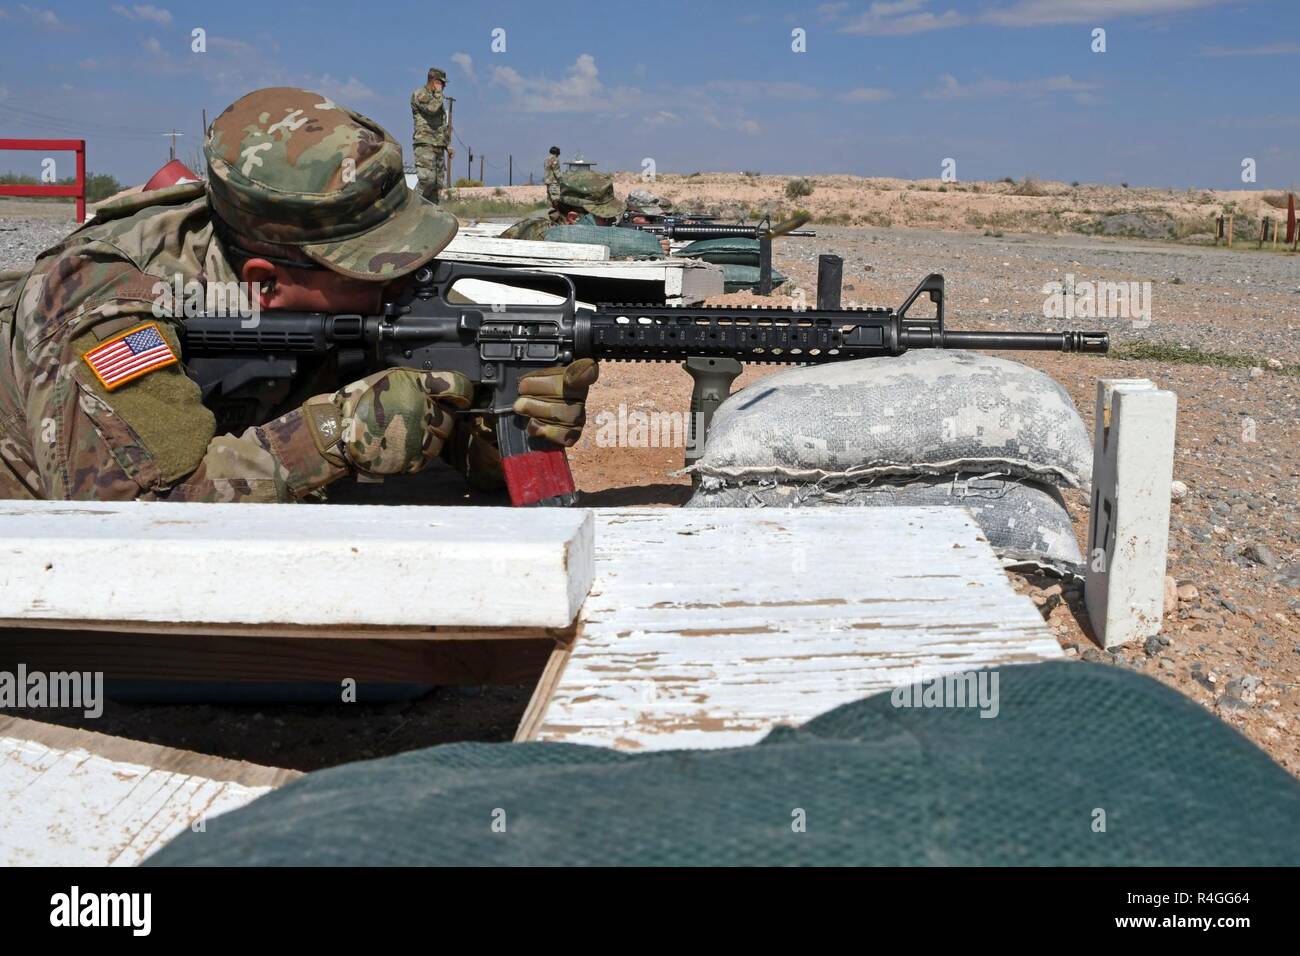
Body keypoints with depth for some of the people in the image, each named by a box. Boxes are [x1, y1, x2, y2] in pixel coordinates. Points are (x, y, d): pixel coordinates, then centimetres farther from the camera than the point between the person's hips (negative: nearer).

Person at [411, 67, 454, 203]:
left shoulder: (438, 99, 24)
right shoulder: (419, 95, -2)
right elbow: (432, 109, -23)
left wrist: (448, 146, 19)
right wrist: (438, 92, -7)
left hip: (439, 147, 8)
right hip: (425, 145, -8)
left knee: (438, 184, 3)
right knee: (426, 180, -20)